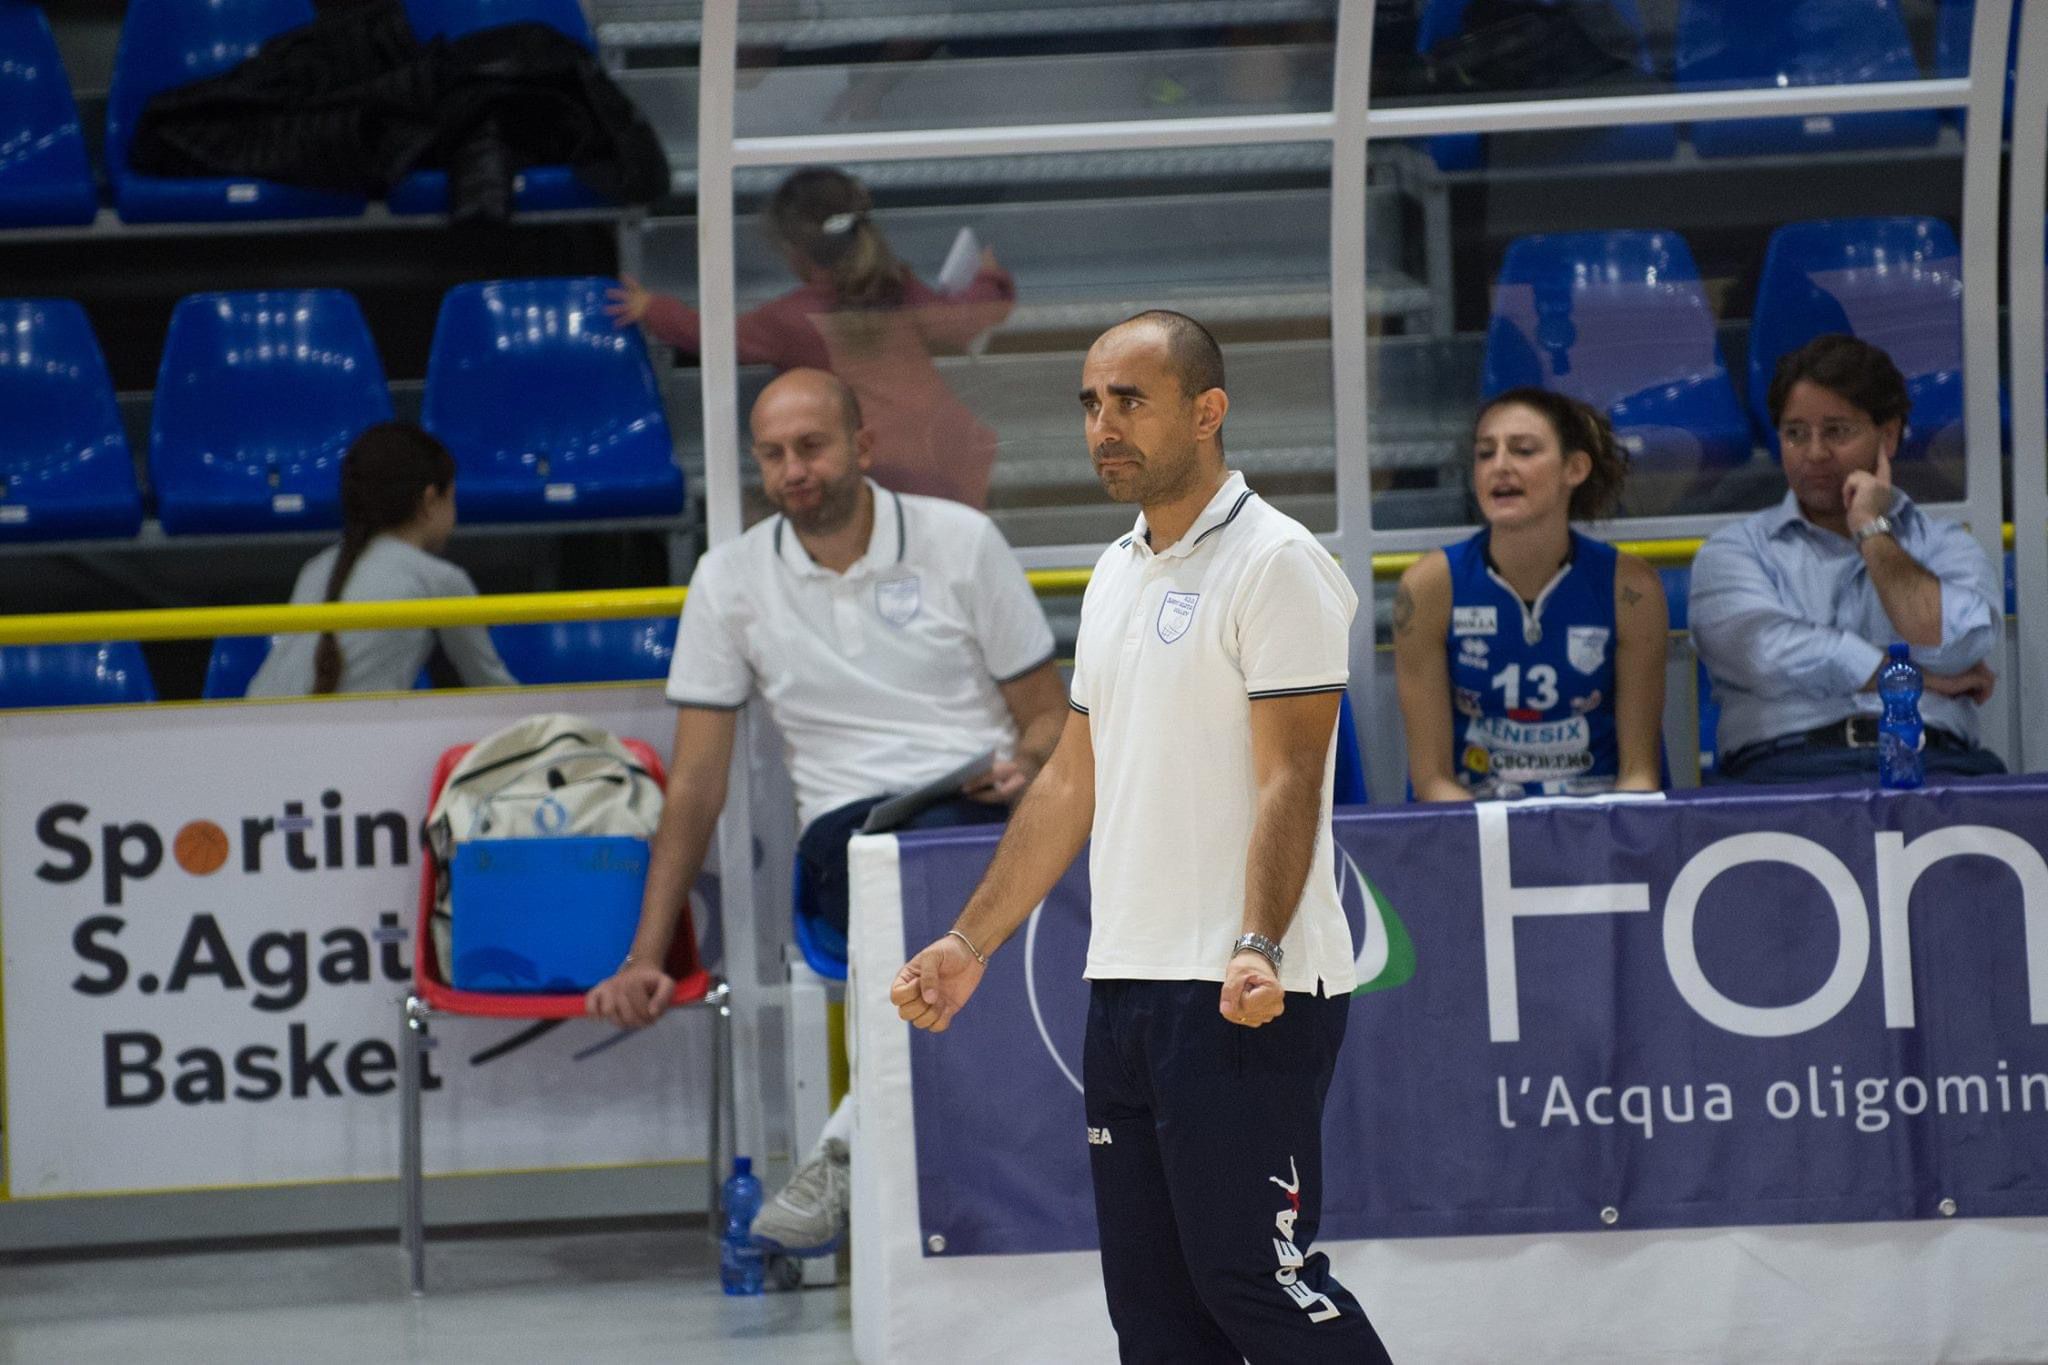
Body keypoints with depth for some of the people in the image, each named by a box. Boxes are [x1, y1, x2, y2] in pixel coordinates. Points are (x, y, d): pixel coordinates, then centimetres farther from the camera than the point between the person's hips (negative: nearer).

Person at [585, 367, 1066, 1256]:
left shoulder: (961, 541, 7)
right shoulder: (731, 579, 10)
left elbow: (1049, 714, 12)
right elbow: (697, 783, 11)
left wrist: (1028, 766, -13)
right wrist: (645, 958, 6)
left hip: (987, 813, 0)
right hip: (845, 829, 0)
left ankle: (849, 1151, -36)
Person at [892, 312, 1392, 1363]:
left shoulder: (1275, 562, -8)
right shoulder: (1115, 577, 18)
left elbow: (1289, 781, -15)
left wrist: (1259, 950, -27)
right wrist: (971, 943, 19)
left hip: (1244, 1000, -8)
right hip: (1125, 990, 9)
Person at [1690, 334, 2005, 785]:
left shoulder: (1947, 547, 20)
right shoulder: (1734, 549, 16)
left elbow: (1954, 646, -2)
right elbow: (1771, 654, -4)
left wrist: (1871, 530, 9)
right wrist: (1923, 679, 1)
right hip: (1784, 766, -2)